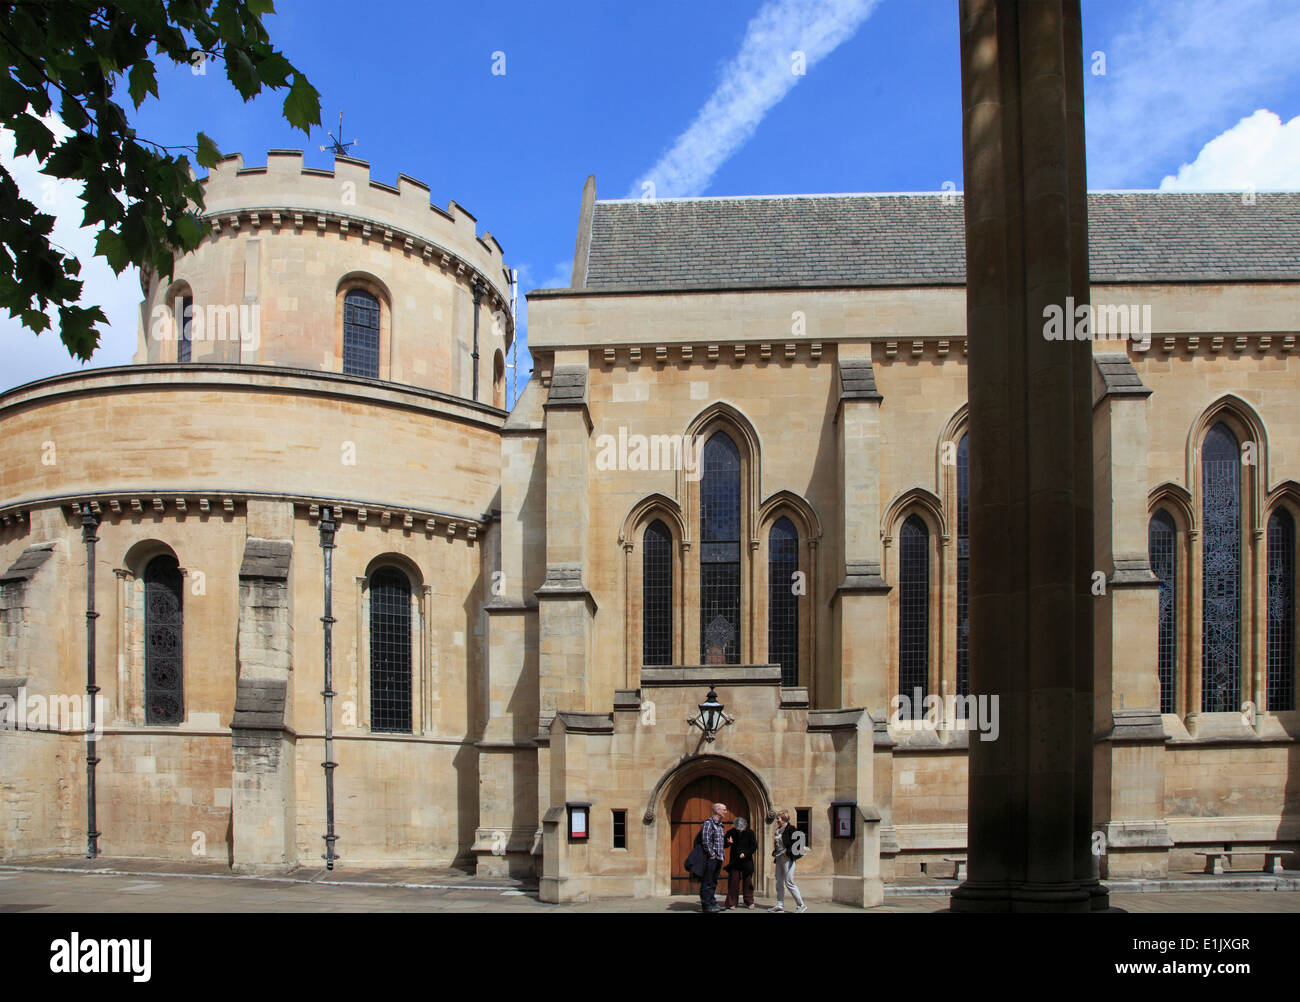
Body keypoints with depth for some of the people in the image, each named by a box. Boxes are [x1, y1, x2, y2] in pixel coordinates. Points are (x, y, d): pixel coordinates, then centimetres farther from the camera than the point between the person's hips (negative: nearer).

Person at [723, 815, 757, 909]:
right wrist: (728, 842, -16)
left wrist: (746, 853, -13)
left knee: (747, 881, 4)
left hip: (746, 861, -1)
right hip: (734, 862, 1)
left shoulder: (750, 833, -4)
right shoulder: (731, 833, -1)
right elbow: (724, 845, 7)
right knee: (733, 881, -3)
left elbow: (754, 846, 0)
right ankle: (732, 902, 3)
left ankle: (749, 902, 15)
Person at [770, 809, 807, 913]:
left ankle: (802, 905, -2)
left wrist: (788, 851, -19)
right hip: (779, 858, 9)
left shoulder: (791, 829, -11)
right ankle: (780, 905, 14)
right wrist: (774, 853, 9)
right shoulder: (778, 830, 14)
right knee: (779, 883, 8)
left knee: (789, 882, -9)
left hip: (788, 858, -9)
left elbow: (797, 843, -18)